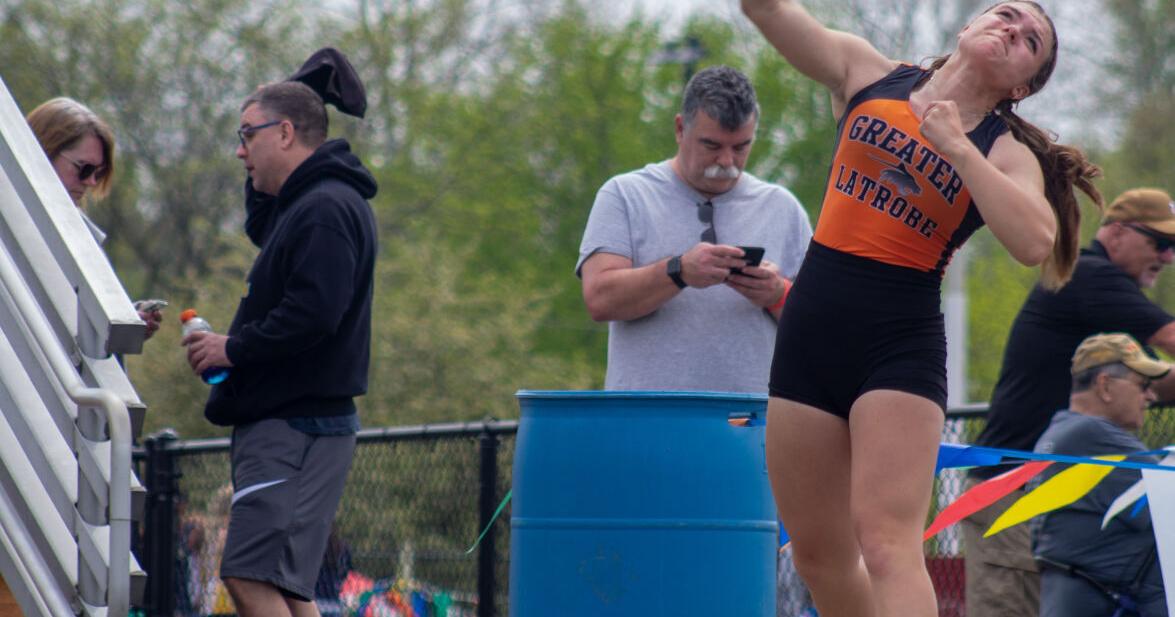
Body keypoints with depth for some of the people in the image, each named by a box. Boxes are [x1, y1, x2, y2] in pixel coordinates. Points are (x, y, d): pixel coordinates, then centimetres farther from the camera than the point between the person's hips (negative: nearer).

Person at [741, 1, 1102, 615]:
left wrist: (956, 147, -17)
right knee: (819, 556, 9)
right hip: (810, 328, 4)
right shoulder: (868, 76, 10)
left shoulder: (1004, 152, 1)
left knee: (886, 542, -18)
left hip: (901, 341, -4)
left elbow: (1034, 242, -19)